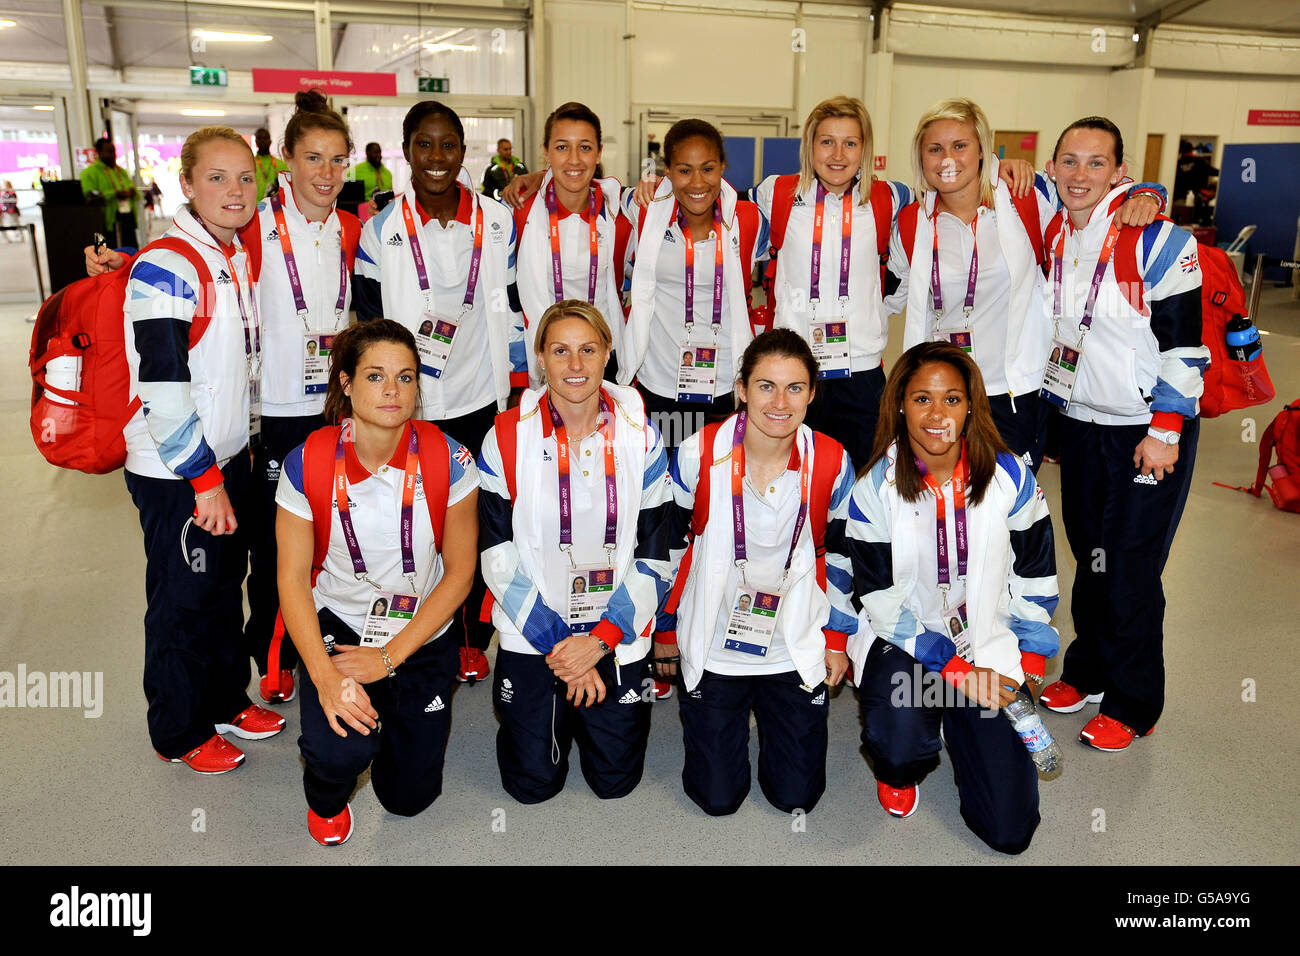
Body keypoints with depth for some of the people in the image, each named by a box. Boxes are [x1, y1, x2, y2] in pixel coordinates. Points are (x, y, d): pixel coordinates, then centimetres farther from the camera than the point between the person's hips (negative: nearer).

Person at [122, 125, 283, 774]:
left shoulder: (240, 258, 7)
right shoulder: (165, 268, -19)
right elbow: (163, 390, -23)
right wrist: (205, 482, -21)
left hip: (228, 458, 8)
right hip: (175, 476, -8)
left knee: (226, 587, 19)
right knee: (183, 604, 6)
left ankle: (227, 702, 38)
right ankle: (179, 734, 25)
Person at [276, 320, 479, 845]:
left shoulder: (447, 460, -16)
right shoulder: (308, 463, -15)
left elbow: (459, 573, -10)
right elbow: (292, 578, -11)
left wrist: (389, 657, -16)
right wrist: (324, 675, -23)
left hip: (424, 633, 1)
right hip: (338, 620, -1)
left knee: (409, 796, 7)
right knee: (338, 749, -28)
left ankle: (392, 711, 41)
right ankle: (326, 799, 13)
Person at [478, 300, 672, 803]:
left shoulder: (640, 436, -6)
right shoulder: (507, 437, -9)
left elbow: (654, 557, -4)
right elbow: (497, 556, -8)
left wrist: (600, 639, -14)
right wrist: (556, 643, -13)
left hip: (619, 637, 1)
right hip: (530, 635, 0)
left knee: (614, 780, 9)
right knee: (533, 784, 6)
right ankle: (556, 718, 37)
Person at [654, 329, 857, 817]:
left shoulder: (831, 462, -10)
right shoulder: (699, 454, -15)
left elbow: (841, 552, 5)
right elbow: (665, 544, -1)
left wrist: (837, 638, 8)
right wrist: (666, 629, 7)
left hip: (797, 649, 1)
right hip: (713, 645, -1)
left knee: (796, 796, 9)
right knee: (717, 798, 6)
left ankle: (769, 711, 37)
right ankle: (726, 716, 35)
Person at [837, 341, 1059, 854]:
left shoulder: (1009, 477, -5)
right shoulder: (874, 489, -11)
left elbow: (1037, 579, 4)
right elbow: (880, 602, -10)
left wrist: (1024, 667, -4)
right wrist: (957, 670, -15)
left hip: (990, 648, 2)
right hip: (904, 643, -1)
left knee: (1009, 830, -4)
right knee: (901, 745, -33)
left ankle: (957, 723, 25)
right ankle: (898, 772, 7)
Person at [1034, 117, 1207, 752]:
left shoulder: (1157, 241, -15)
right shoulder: (1049, 235, 3)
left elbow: (1185, 343, -14)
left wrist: (1166, 431, -15)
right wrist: (1046, 405, 15)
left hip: (1149, 431, -5)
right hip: (1080, 424, 6)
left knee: (1130, 568, -1)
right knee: (1089, 557, 16)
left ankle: (1132, 706, 16)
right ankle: (1087, 673, 33)